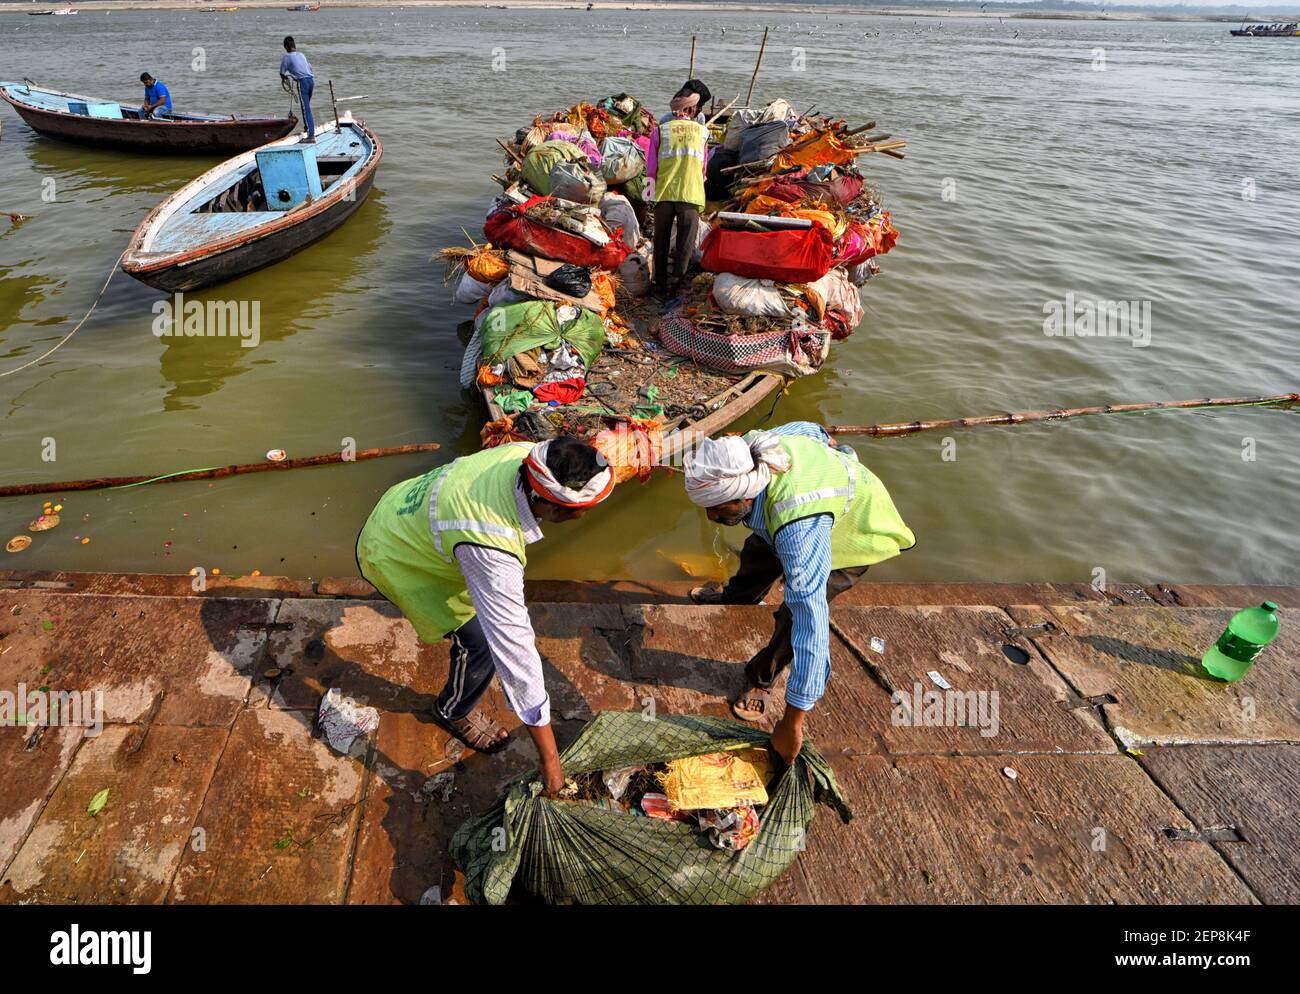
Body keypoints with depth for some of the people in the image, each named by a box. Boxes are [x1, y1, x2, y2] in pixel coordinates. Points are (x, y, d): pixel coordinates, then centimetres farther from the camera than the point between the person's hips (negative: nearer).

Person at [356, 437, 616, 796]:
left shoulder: (524, 453, -24)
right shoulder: (494, 550, -44)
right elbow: (515, 646, -40)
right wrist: (549, 757, -33)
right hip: (390, 556, -8)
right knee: (482, 640, -11)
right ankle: (454, 712, 22)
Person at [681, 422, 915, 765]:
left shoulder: (798, 528, -52)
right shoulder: (743, 449, -30)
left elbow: (811, 624, -51)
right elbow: (804, 428, -7)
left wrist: (793, 722, -47)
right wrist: (822, 436, 18)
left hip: (857, 530, -7)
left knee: (796, 612, -16)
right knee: (758, 553, 27)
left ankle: (761, 679, 15)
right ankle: (735, 596, 62)